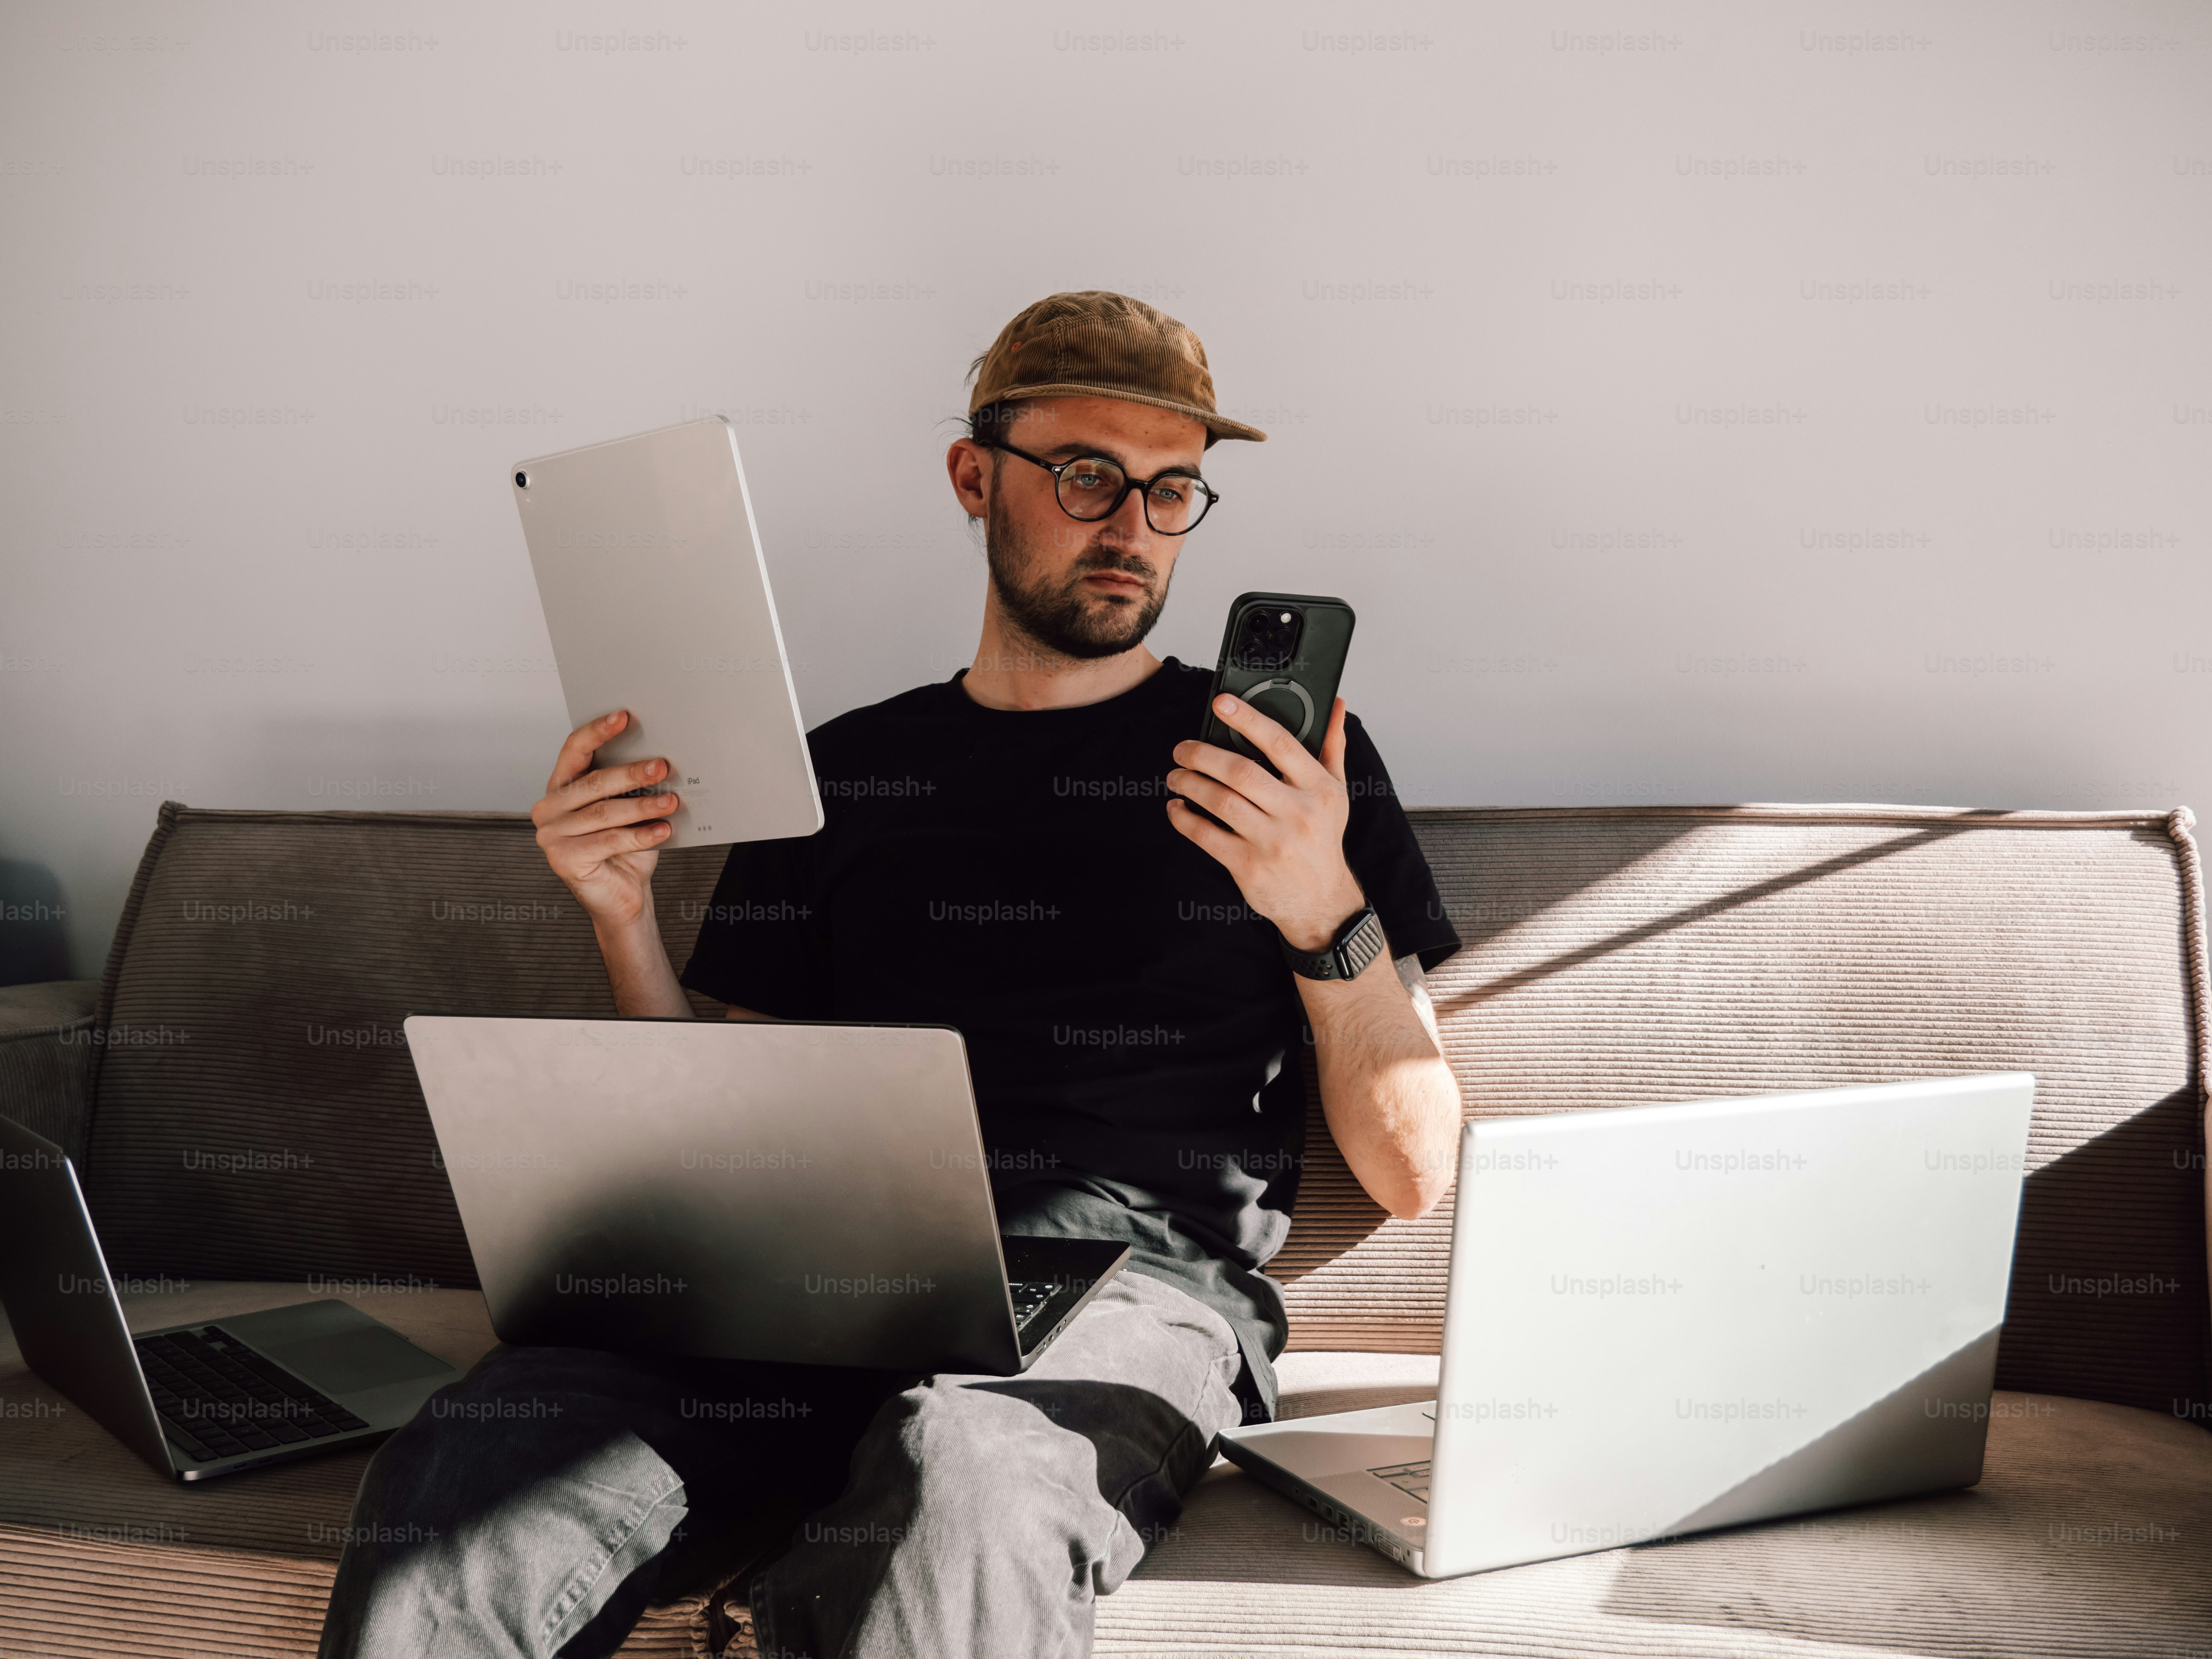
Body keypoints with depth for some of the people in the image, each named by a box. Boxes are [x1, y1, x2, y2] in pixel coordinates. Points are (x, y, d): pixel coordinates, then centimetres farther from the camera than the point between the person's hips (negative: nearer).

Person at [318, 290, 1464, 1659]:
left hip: (1133, 1279, -2)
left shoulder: (1284, 758, 11)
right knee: (456, 1478, -25)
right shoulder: (842, 771, 20)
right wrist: (625, 926, 5)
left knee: (955, 1483, -39)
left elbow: (1414, 1176, 6)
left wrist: (1327, 915, -10)